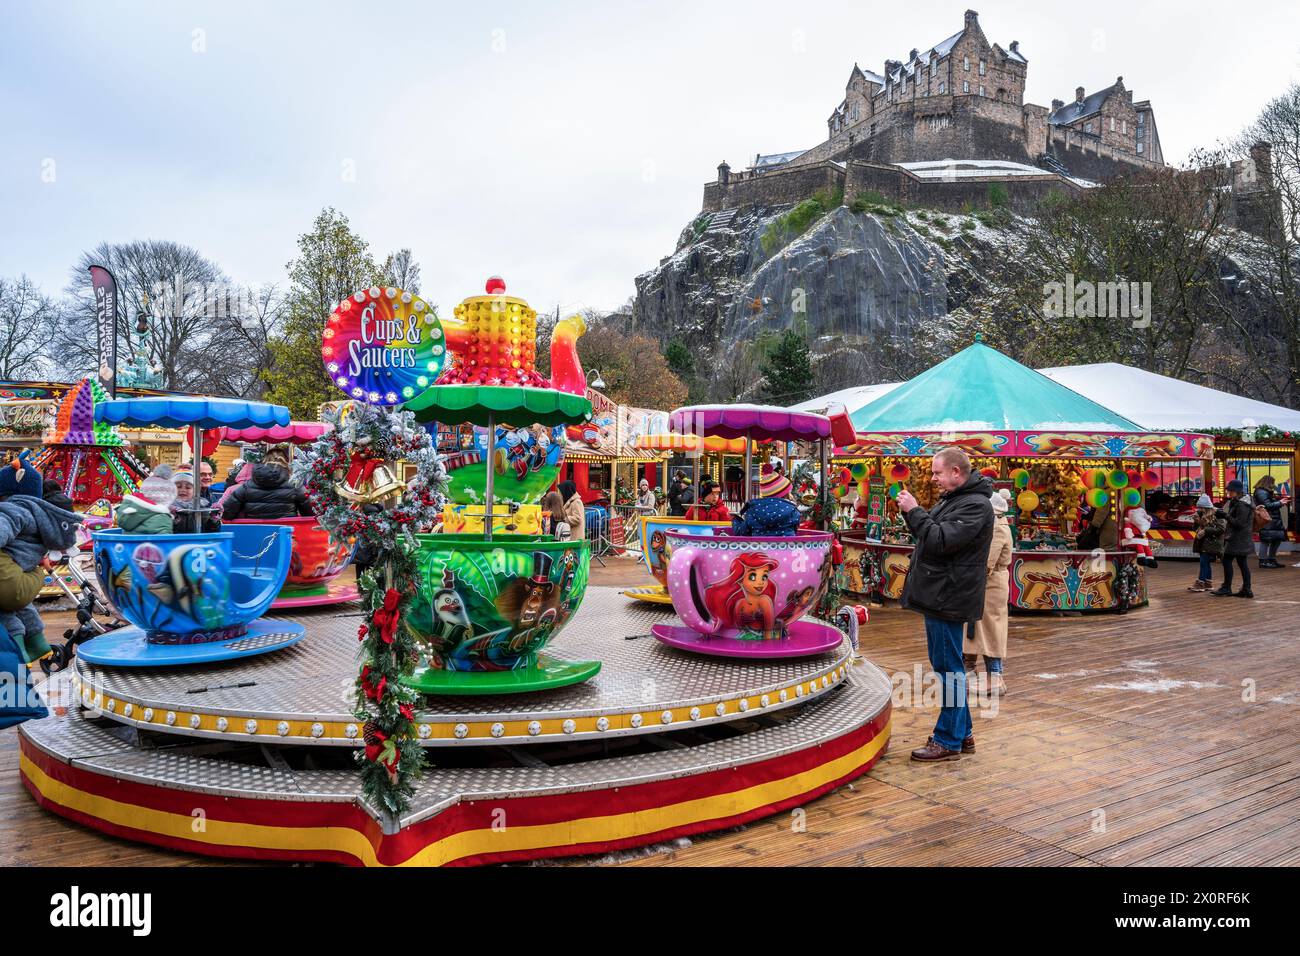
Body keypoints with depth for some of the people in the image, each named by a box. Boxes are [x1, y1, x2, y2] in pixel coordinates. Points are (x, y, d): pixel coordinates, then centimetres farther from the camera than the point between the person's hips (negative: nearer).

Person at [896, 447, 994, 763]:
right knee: (946, 666, 17)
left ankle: (949, 740, 6)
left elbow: (941, 540, -25)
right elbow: (929, 532, 21)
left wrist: (913, 511, -17)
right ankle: (962, 734, 28)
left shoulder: (976, 505, -16)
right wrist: (911, 510, 5)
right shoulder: (951, 499, 16)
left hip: (949, 598, -11)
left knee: (949, 668, -3)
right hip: (938, 595, 11)